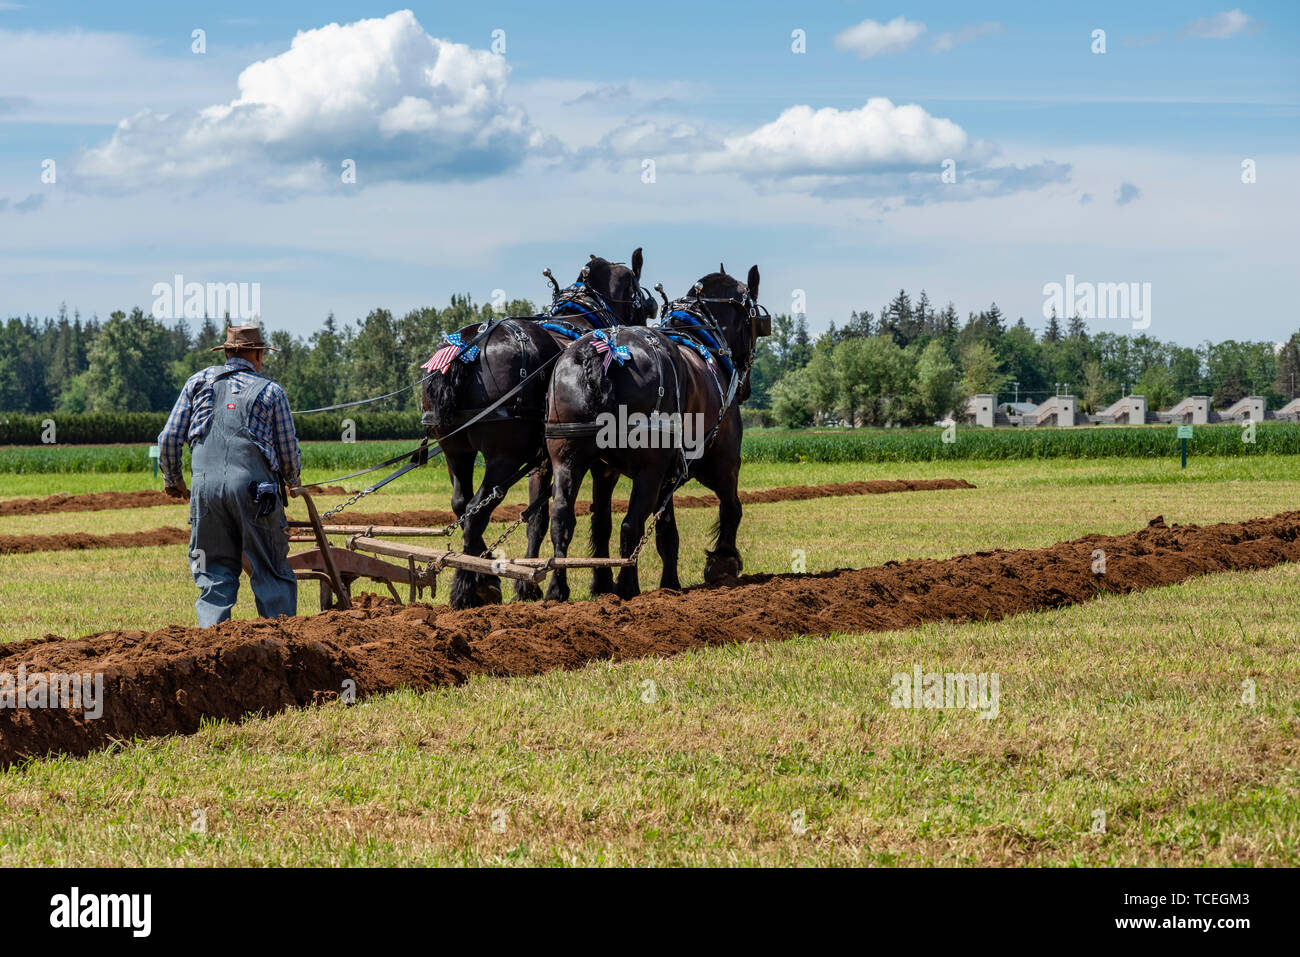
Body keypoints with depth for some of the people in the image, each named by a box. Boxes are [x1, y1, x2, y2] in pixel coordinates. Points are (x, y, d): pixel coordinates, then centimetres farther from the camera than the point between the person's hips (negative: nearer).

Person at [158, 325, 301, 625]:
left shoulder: (199, 382, 15)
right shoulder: (271, 391, 10)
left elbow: (169, 438, 12)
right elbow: (288, 451, 12)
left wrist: (173, 479, 29)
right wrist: (292, 481, 34)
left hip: (206, 484, 2)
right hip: (255, 485, -2)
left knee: (214, 574, 8)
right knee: (271, 573, 3)